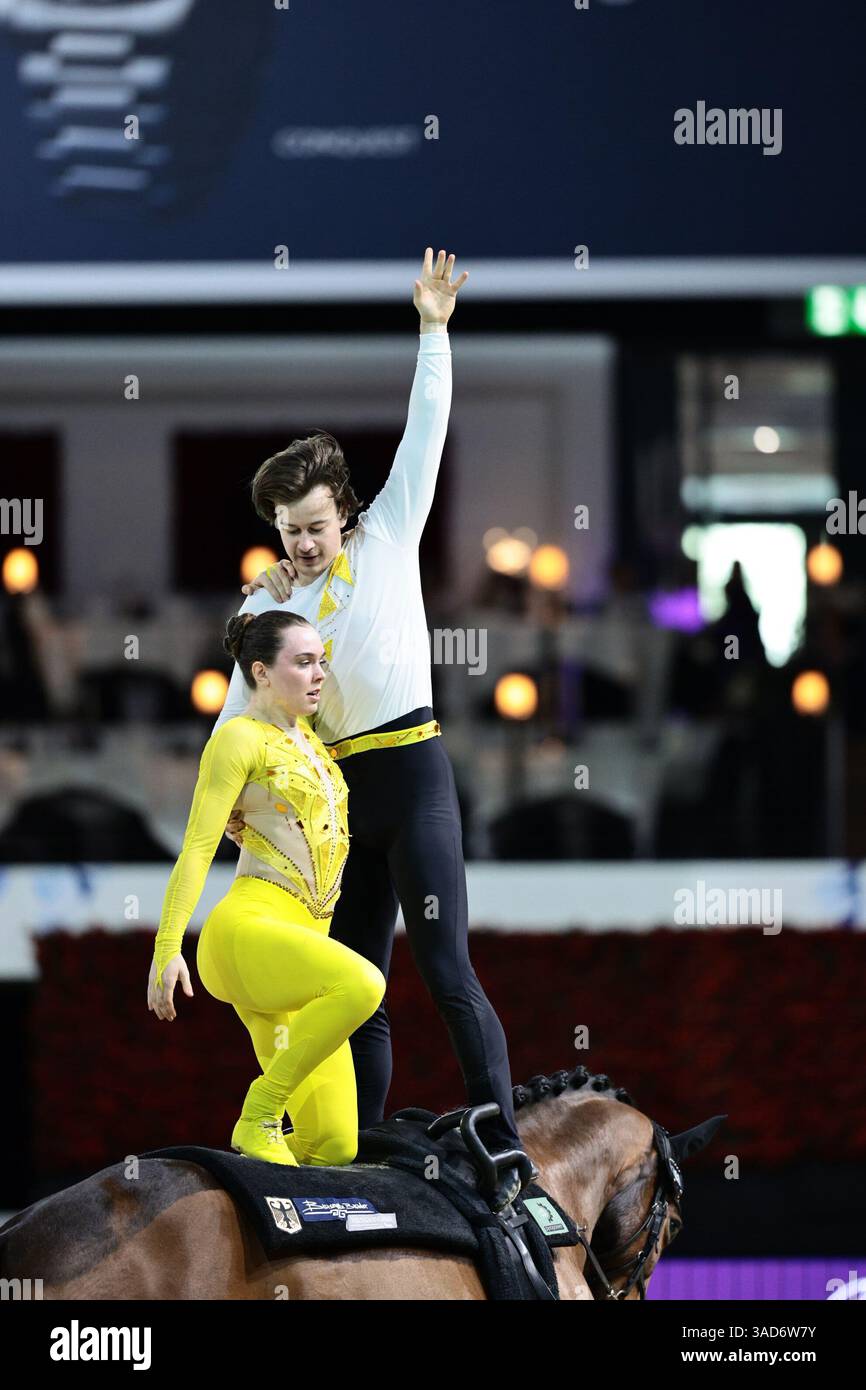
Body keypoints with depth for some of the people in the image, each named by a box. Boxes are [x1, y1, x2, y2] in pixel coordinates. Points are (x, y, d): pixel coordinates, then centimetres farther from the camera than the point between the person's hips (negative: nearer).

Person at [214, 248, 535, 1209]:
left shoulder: (388, 536, 2)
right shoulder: (264, 604, 8)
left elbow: (425, 433, -1)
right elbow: (242, 709, 4)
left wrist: (433, 331, -5)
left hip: (411, 771, -4)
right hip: (334, 791, 4)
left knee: (445, 969, -12)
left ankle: (505, 1153, -14)